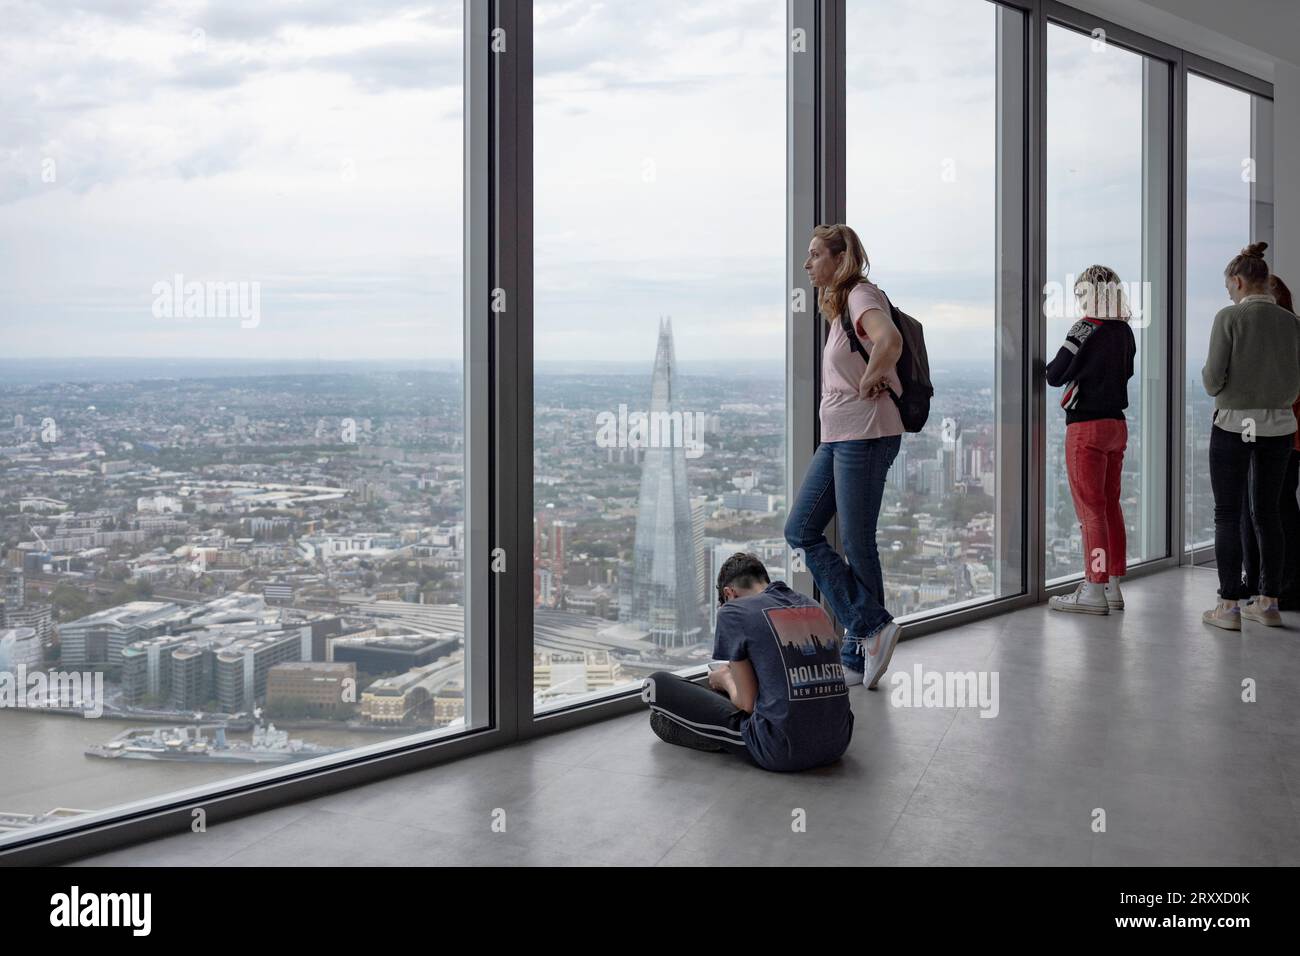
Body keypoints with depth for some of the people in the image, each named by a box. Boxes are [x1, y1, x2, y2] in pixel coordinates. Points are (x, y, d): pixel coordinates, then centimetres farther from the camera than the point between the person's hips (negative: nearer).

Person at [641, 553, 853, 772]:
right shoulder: (814, 606, 15)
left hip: (783, 751, -7)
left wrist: (726, 679, 18)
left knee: (657, 684, 6)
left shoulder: (733, 611, -2)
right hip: (838, 744, 7)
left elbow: (747, 703, -4)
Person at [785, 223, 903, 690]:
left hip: (865, 435, -10)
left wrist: (868, 384, -18)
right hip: (837, 437, 10)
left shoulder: (862, 296, -12)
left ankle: (858, 654, 7)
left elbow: (890, 341, -32)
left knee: (857, 545, -4)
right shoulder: (840, 305, 18)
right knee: (800, 532, 6)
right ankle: (871, 628, 6)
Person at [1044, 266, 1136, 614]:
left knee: (1090, 509, -4)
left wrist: (1052, 364, 11)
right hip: (1117, 424, 7)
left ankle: (1094, 592, -2)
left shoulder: (1084, 330, -14)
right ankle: (1113, 587, 18)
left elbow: (1055, 377, -9)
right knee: (1110, 505, 13)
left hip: (1086, 427, -7)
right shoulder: (1124, 331, 6)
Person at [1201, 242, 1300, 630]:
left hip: (1235, 424, -5)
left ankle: (1229, 605, 0)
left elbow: (1213, 379, -13)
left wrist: (1210, 379, 9)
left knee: (1227, 514, 1)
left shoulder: (1230, 317, -11)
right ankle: (1268, 602, 16)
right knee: (1267, 512, 13)